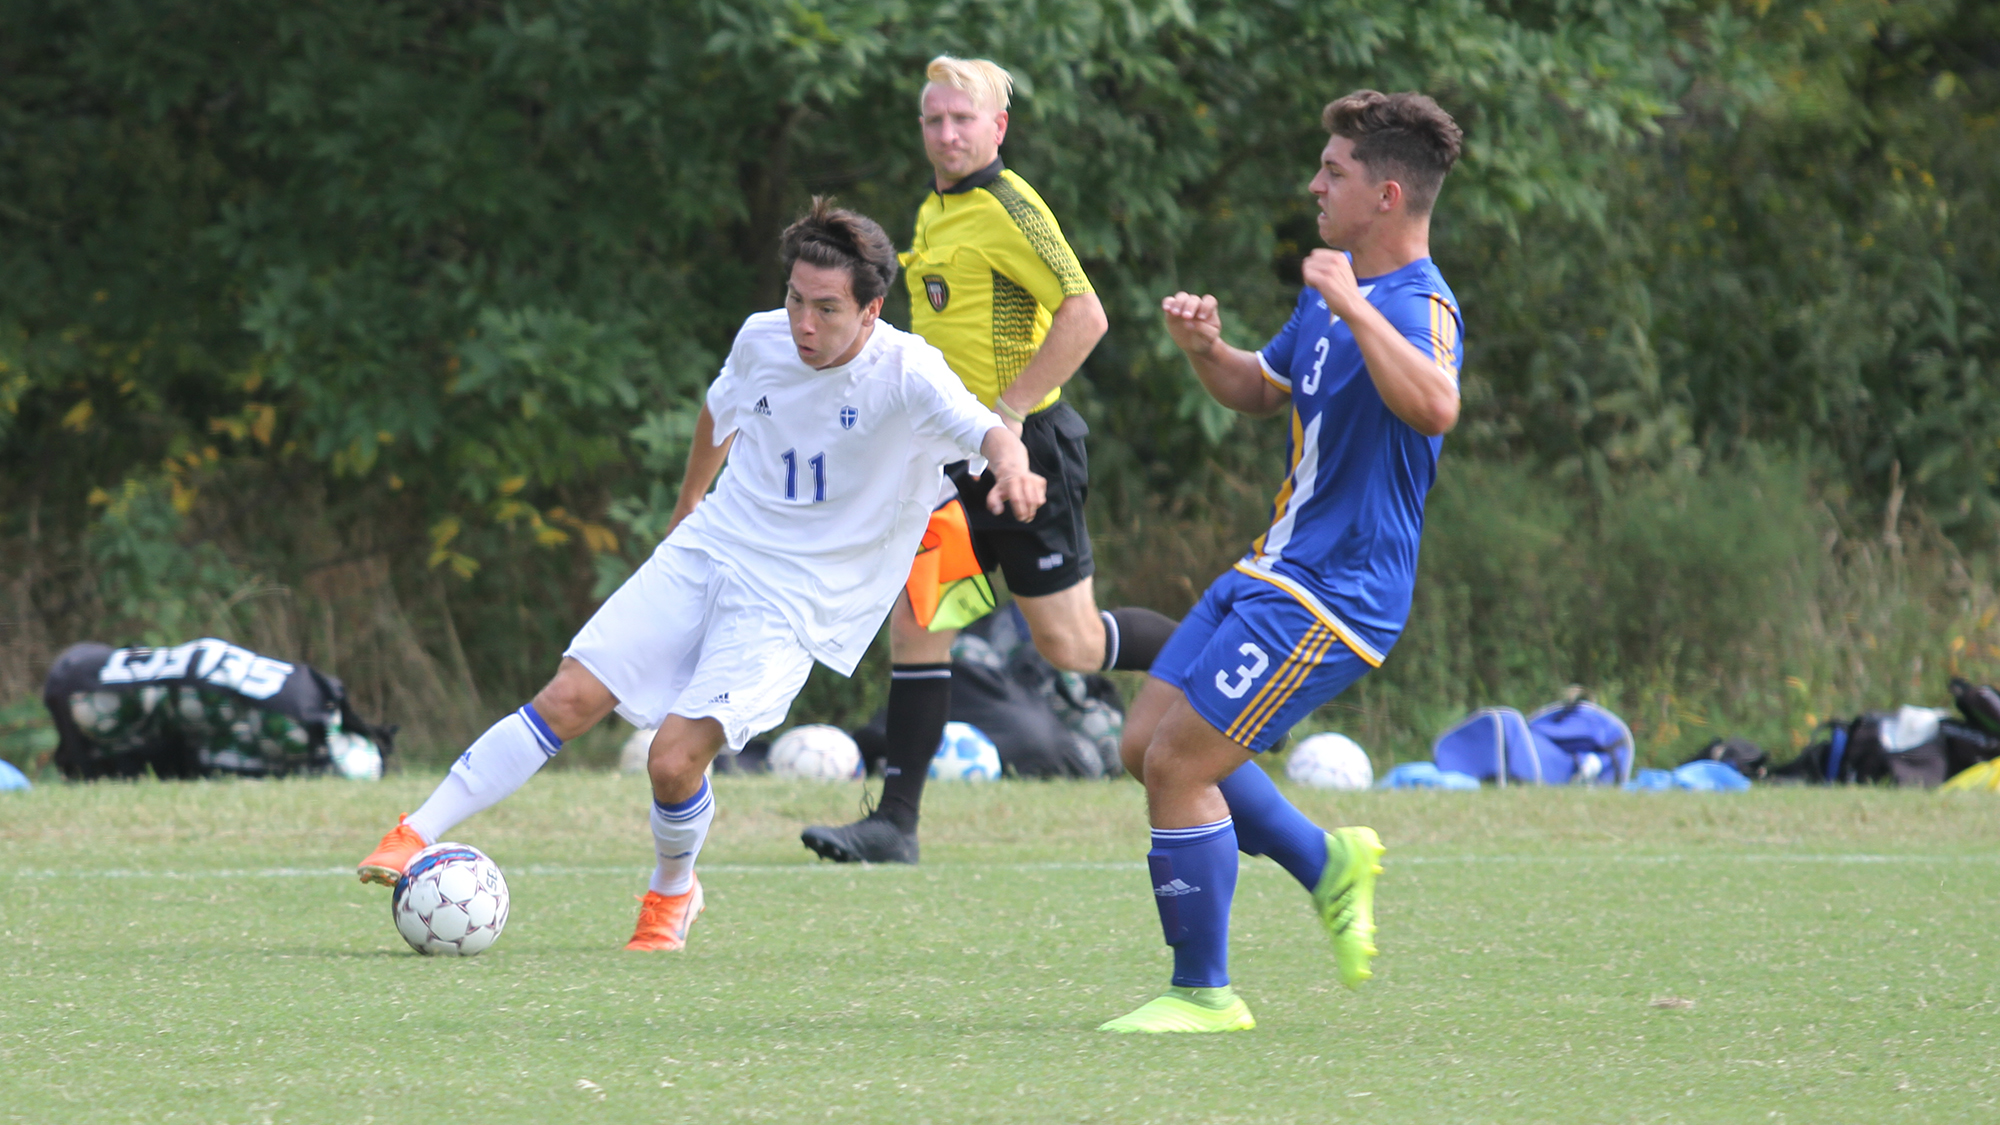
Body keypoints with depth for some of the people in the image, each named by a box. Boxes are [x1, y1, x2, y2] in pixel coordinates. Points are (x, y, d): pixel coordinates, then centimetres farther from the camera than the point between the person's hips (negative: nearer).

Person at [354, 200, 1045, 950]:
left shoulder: (906, 375, -17)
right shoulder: (762, 340, 0)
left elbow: (984, 430, -35)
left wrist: (1010, 464, -58)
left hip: (790, 607, -5)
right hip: (706, 552, 5)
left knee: (675, 760, -17)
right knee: (570, 698, -8)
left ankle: (671, 894, 14)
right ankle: (416, 837, 1)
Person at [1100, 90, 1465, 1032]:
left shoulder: (1418, 308, -19)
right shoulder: (1330, 292, 12)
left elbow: (1434, 407, -42)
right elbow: (1261, 390, 29)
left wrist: (1351, 305, -38)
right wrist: (1205, 349, 7)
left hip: (1331, 597, -10)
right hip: (1274, 570, 10)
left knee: (1177, 764, -10)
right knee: (1145, 744, 12)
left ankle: (1205, 995, 3)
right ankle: (1328, 865, 25)